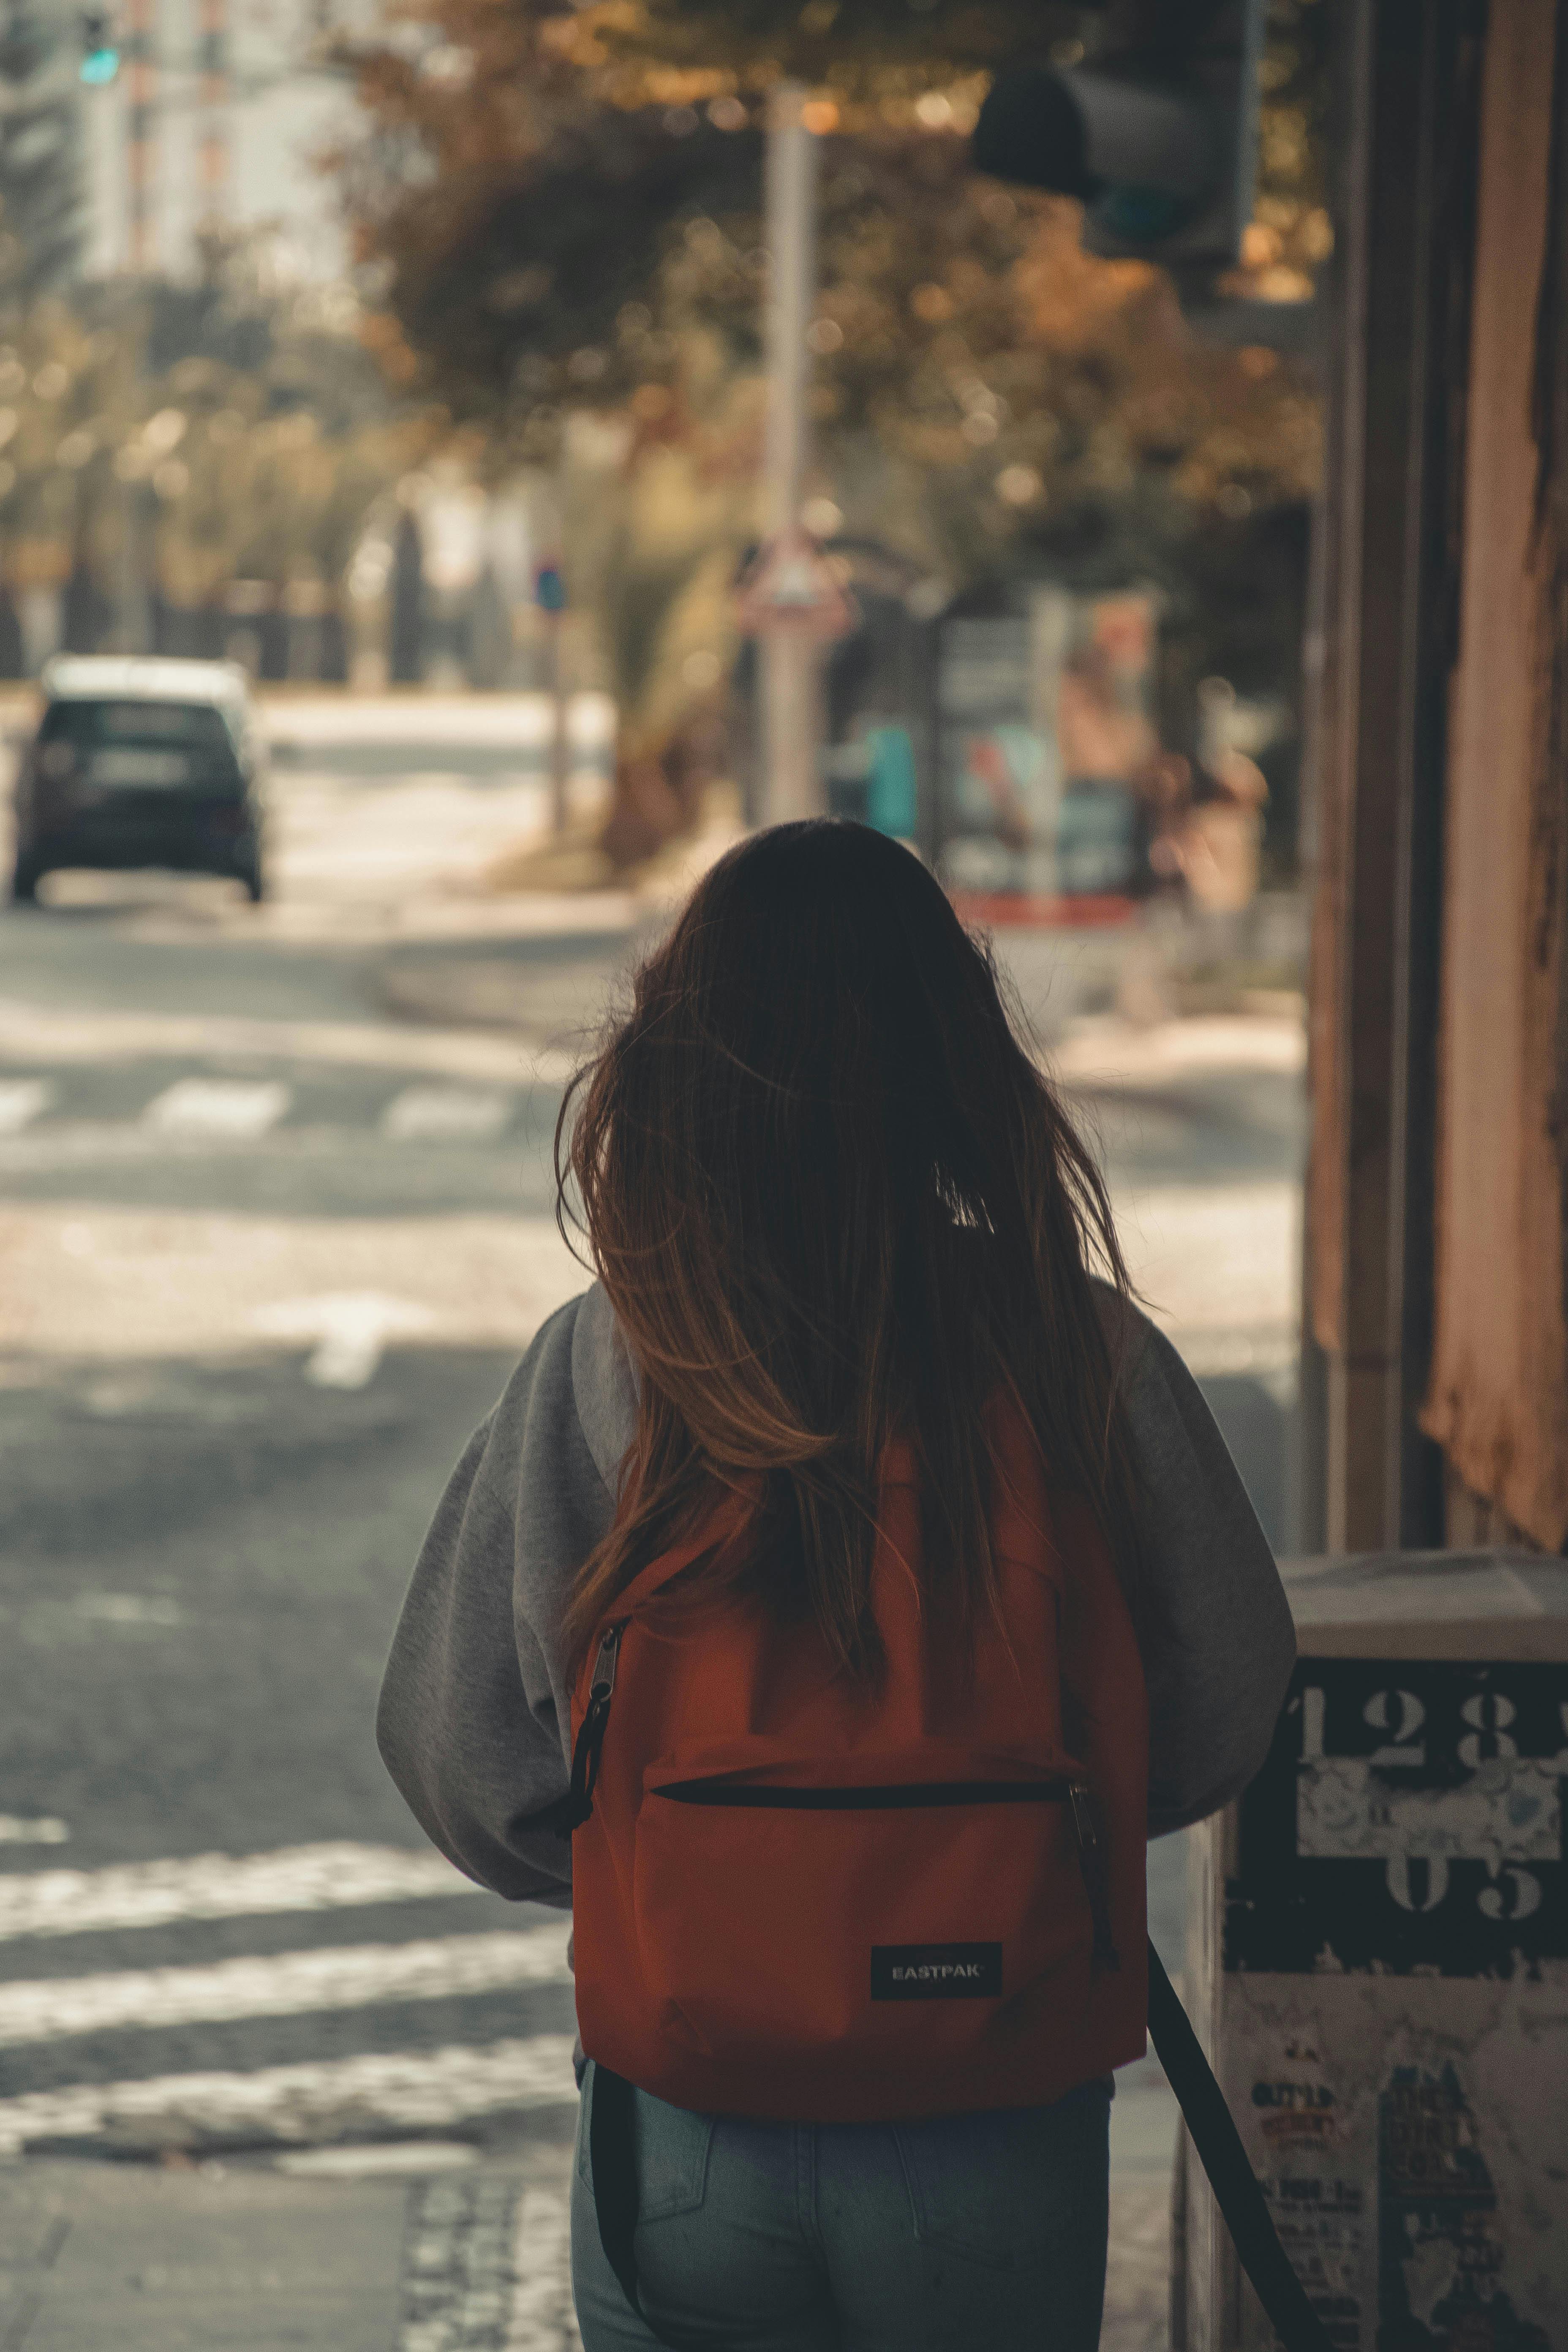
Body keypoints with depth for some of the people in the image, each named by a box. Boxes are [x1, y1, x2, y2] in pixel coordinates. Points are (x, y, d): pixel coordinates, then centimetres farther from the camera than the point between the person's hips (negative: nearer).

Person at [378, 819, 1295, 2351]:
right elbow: (1221, 1720, -2)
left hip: (683, 2141, 0)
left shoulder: (597, 1369, -12)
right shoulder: (1087, 1360, -12)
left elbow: (458, 1753, -7)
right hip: (999, 2150, 0)